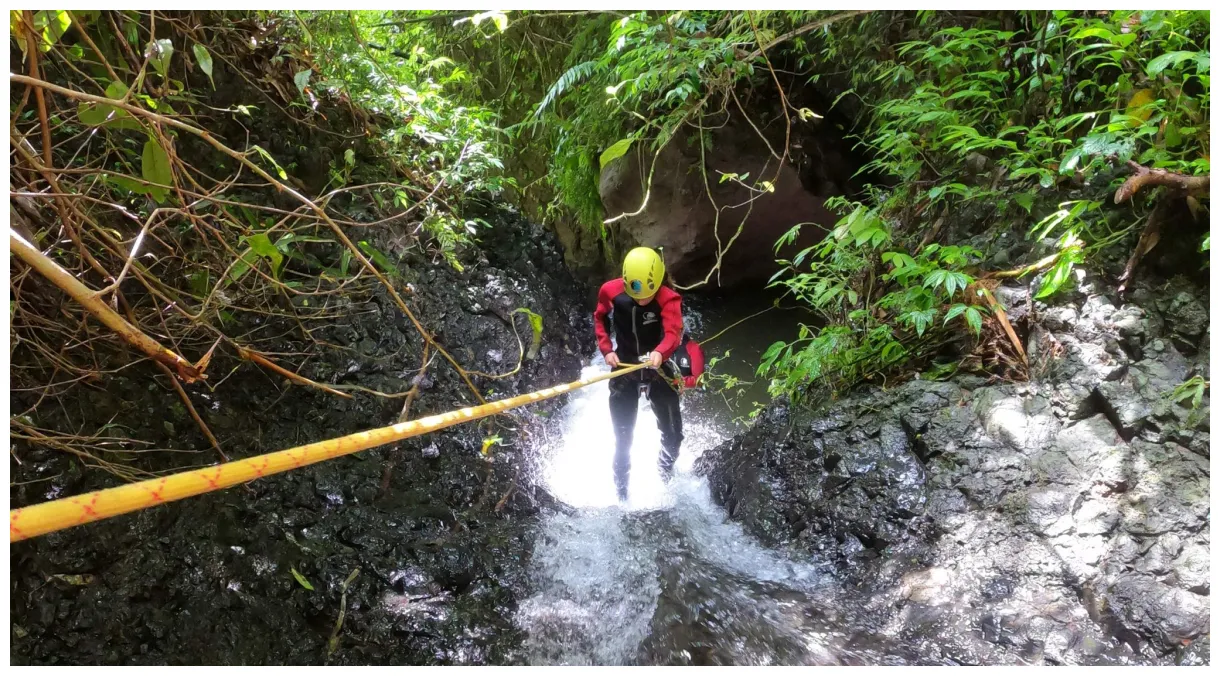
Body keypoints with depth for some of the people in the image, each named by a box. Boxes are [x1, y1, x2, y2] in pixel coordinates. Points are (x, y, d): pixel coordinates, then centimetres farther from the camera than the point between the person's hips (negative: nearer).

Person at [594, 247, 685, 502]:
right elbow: (599, 318, 3)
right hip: (623, 369, 1)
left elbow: (673, 333, -39)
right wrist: (606, 349, -10)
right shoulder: (610, 291, -16)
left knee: (672, 433, 8)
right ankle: (621, 491, 22)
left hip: (658, 369, -1)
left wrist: (660, 352, -60)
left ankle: (666, 480, 36)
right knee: (622, 436, 7)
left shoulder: (668, 299, -24)